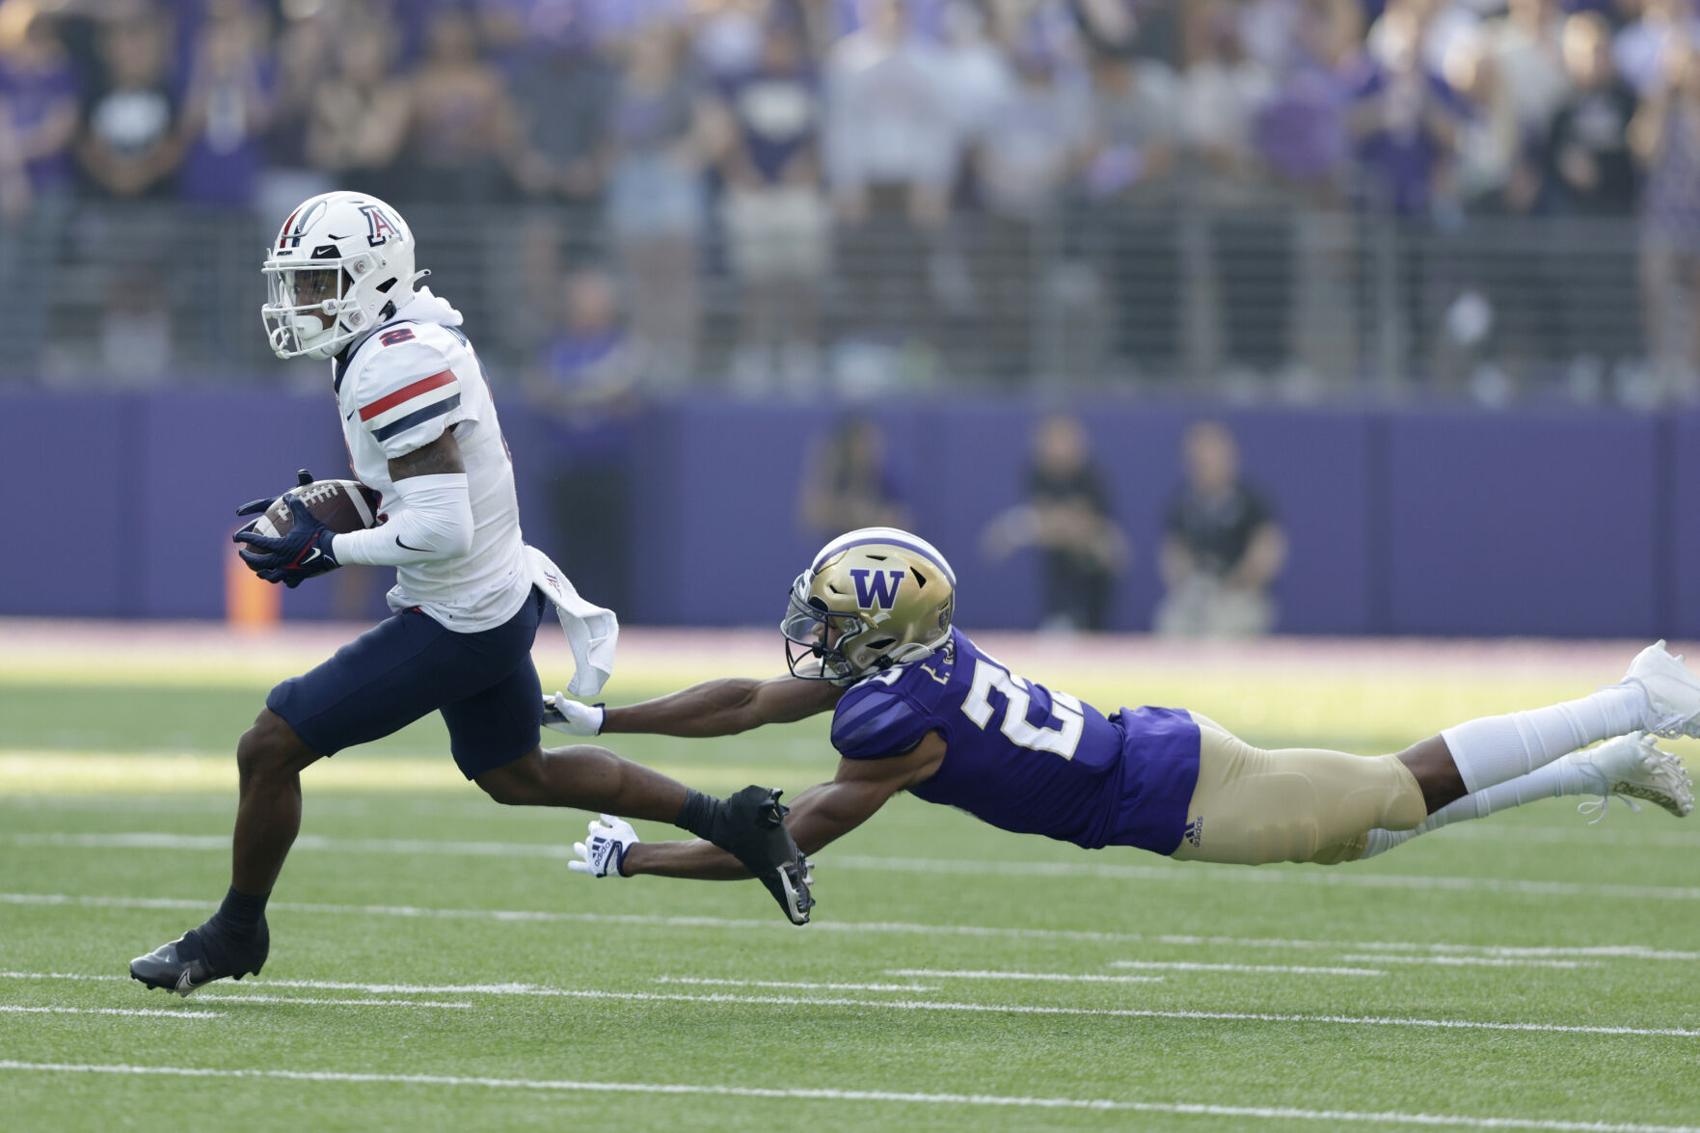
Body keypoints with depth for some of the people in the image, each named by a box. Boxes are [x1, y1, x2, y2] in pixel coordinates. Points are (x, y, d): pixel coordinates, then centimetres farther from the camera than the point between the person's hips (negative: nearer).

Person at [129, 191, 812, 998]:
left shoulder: (394, 366, -26)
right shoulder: (418, 334, 6)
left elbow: (441, 530, -30)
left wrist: (326, 552, -20)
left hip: (454, 623, -10)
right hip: (500, 598, 10)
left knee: (270, 749, -3)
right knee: (516, 777, 28)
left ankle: (235, 933, 15)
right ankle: (734, 823, 30)